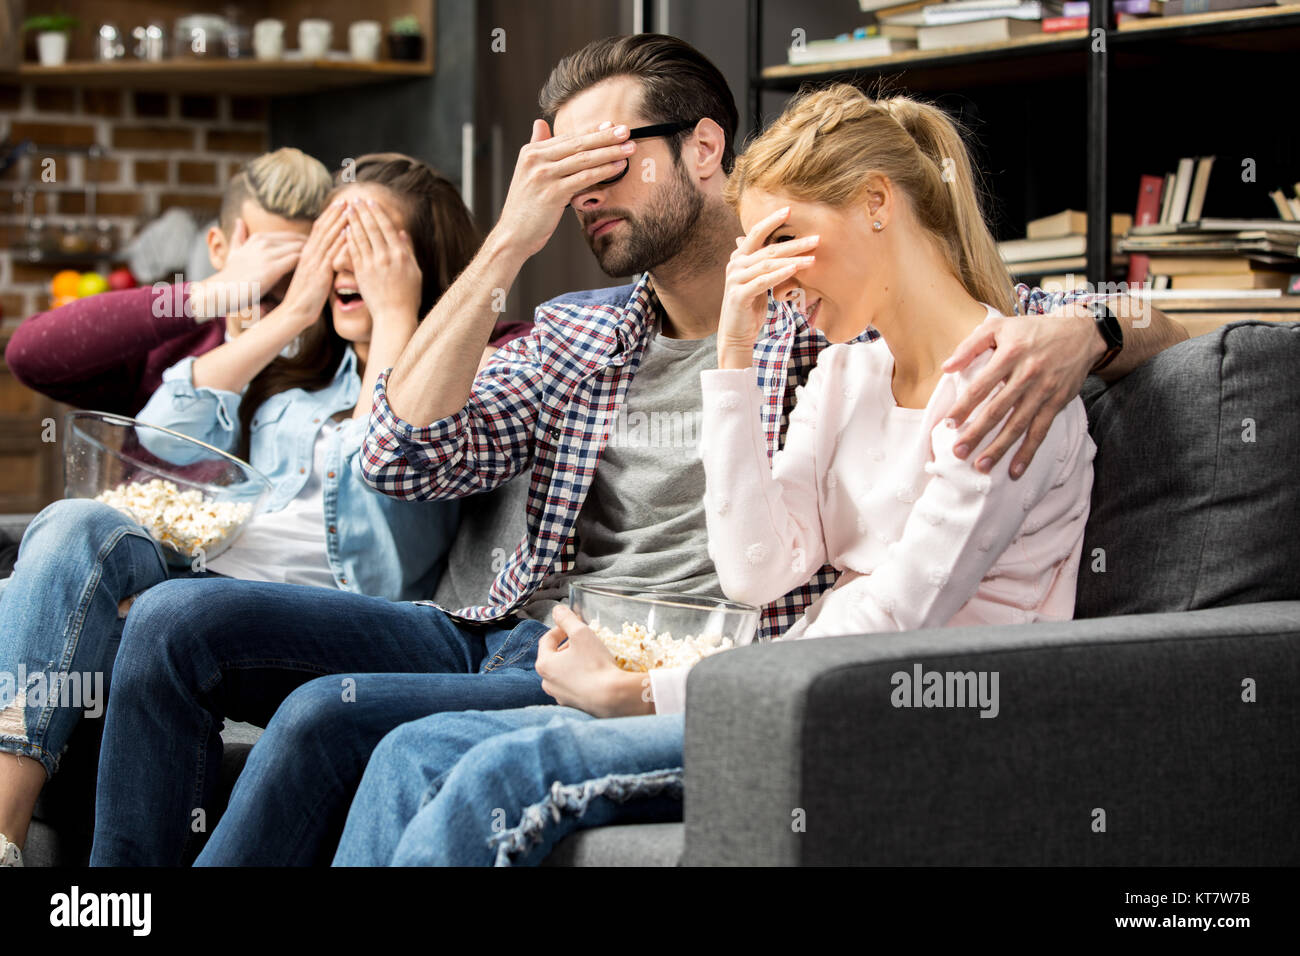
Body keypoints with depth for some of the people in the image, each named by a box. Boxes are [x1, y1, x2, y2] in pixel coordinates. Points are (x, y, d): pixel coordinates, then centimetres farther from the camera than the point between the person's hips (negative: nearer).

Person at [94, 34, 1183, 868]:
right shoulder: (574, 333, 18)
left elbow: (1146, 324, 4)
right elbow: (405, 457, 2)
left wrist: (1074, 334, -23)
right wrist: (509, 243, -1)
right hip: (514, 629, 7)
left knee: (327, 715, -27)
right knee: (178, 618, -7)